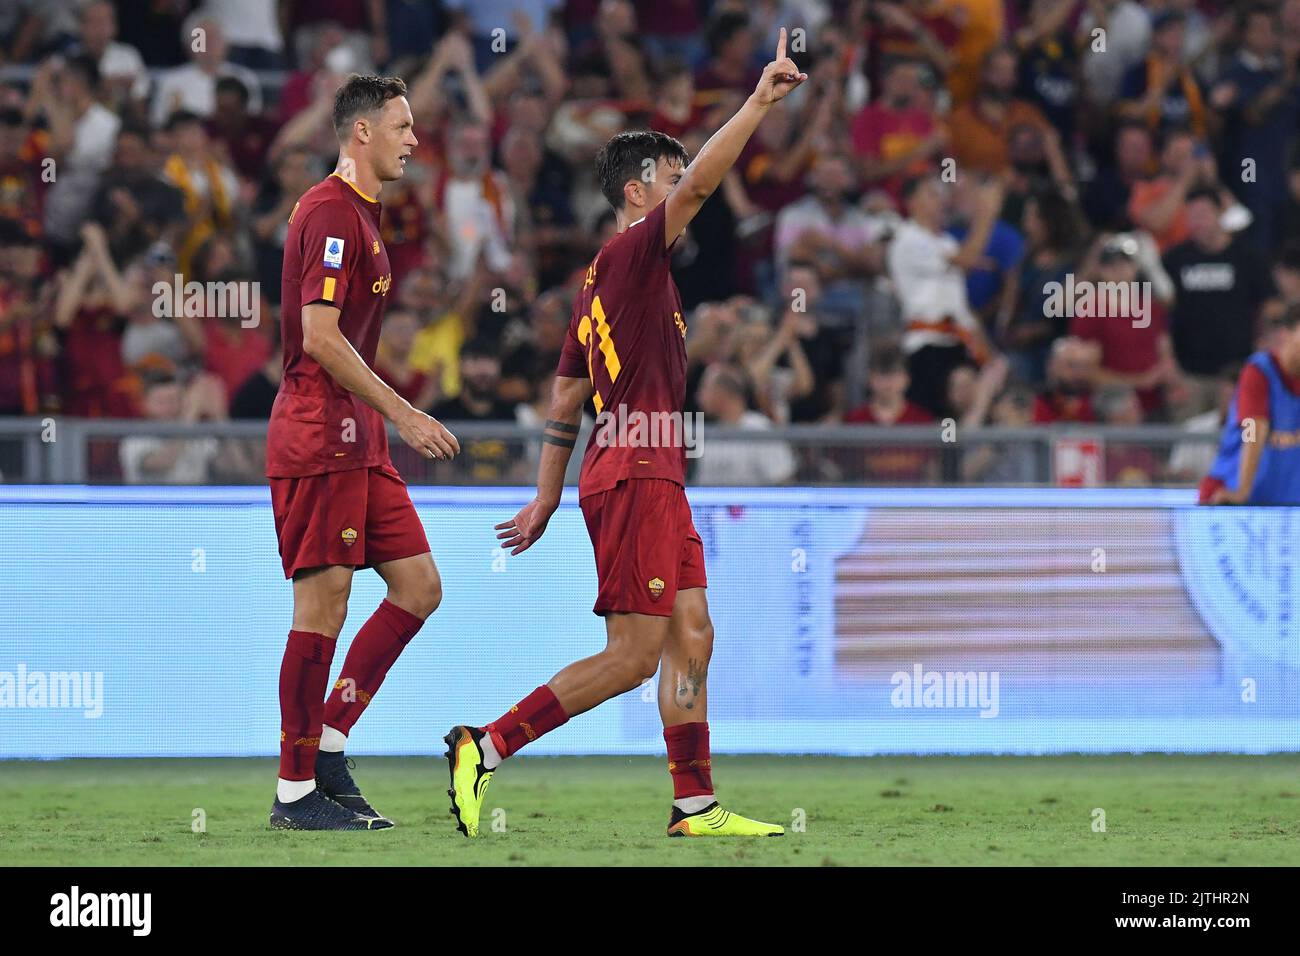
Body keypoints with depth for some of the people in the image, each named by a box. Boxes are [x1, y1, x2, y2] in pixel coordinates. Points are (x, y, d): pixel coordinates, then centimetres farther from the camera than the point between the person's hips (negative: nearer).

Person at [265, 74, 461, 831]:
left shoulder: (361, 215, 19)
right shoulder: (330, 213, -13)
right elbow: (319, 337, -20)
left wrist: (391, 419, 21)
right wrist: (403, 414, -19)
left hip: (358, 442, 10)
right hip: (319, 438, -10)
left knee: (419, 585, 6)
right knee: (324, 605, -7)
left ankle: (329, 746, 11)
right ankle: (296, 791, -2)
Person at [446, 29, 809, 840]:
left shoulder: (602, 282, 20)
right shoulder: (632, 252, -6)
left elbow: (565, 405, 21)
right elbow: (701, 182, -21)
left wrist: (546, 502, 22)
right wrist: (760, 103, -20)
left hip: (655, 479, 10)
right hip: (636, 473, -10)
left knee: (691, 637, 7)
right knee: (633, 657, -11)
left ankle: (696, 803, 6)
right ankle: (484, 749, -9)